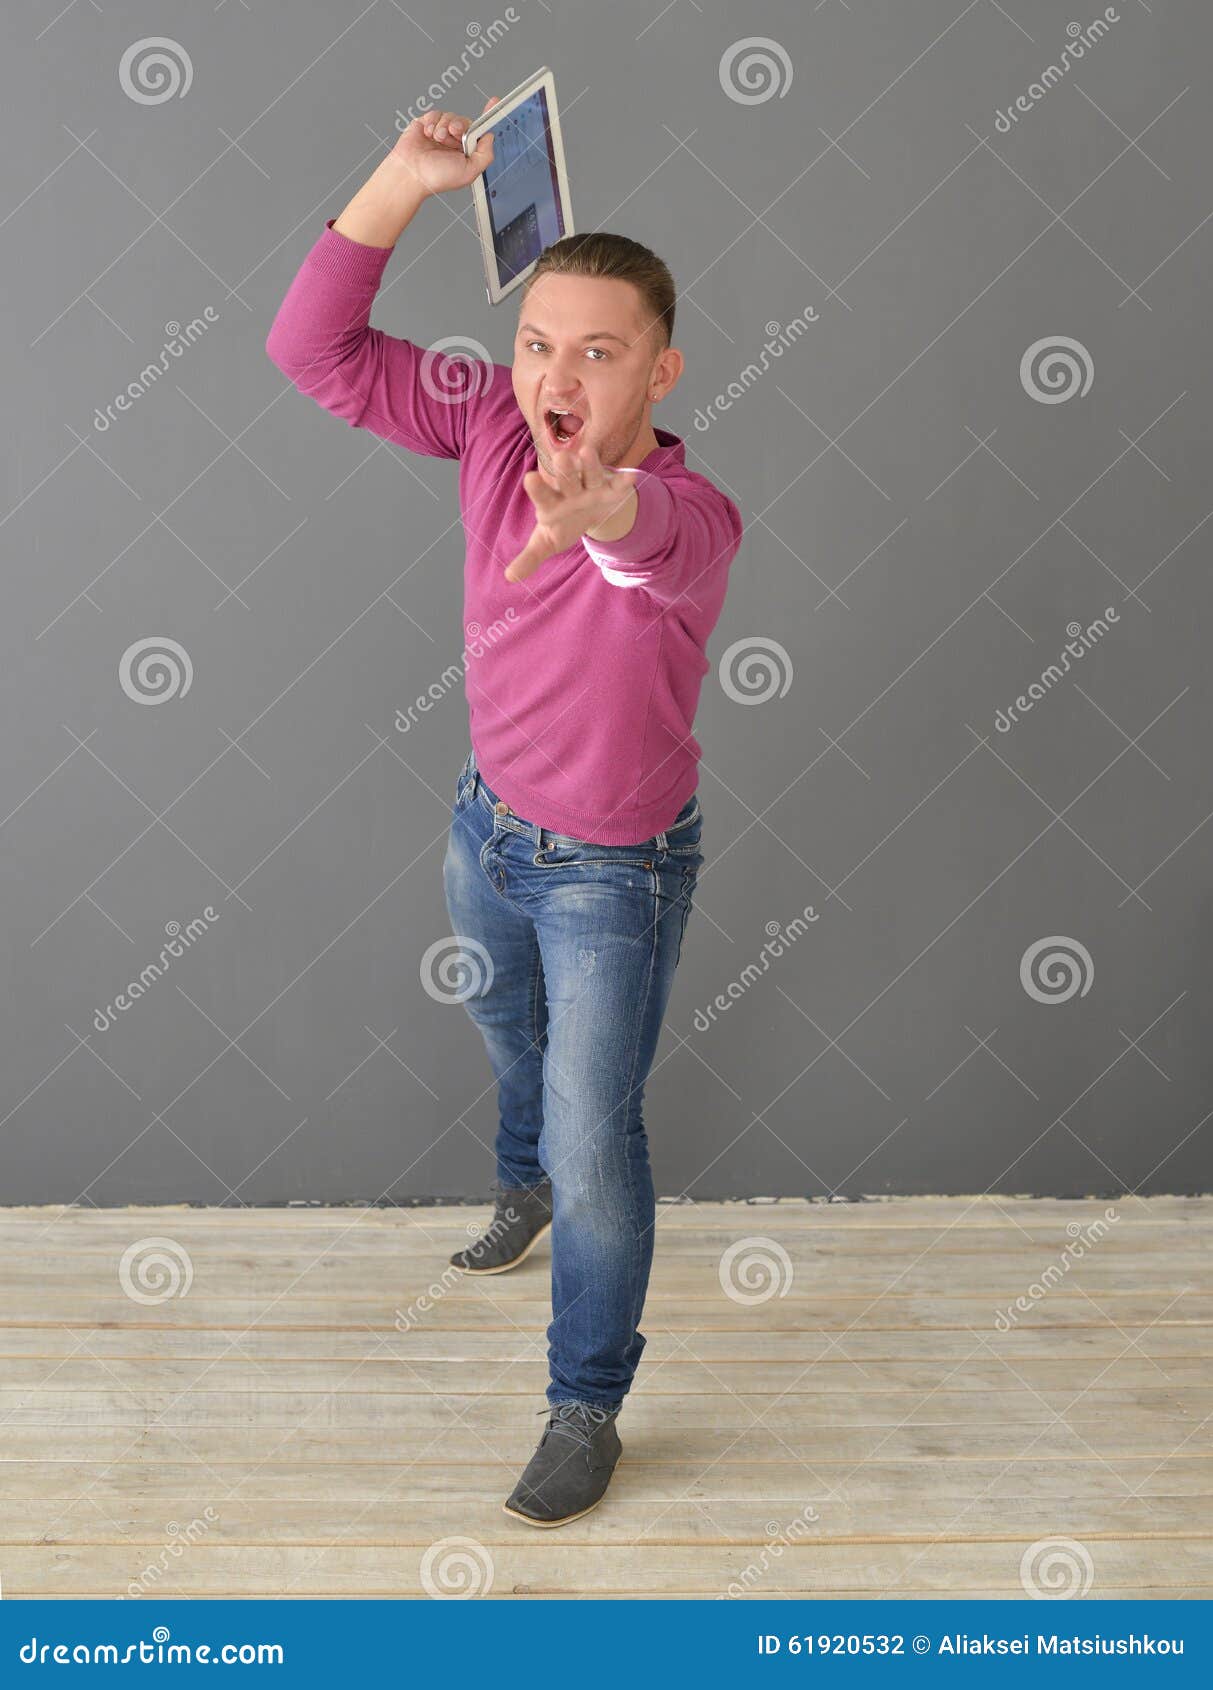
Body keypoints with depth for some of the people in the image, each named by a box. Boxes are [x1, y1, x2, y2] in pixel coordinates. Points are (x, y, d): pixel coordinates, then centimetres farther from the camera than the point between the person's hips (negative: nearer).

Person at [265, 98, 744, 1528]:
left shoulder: (690, 518, -33)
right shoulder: (496, 424, -16)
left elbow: (659, 539, -59)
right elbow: (315, 349, -19)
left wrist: (603, 512, -84)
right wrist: (407, 179, -31)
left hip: (613, 872, -6)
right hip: (490, 825, 6)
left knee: (594, 1144, 2)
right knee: (510, 1036, 32)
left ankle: (587, 1410, 23)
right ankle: (523, 1188, 65)